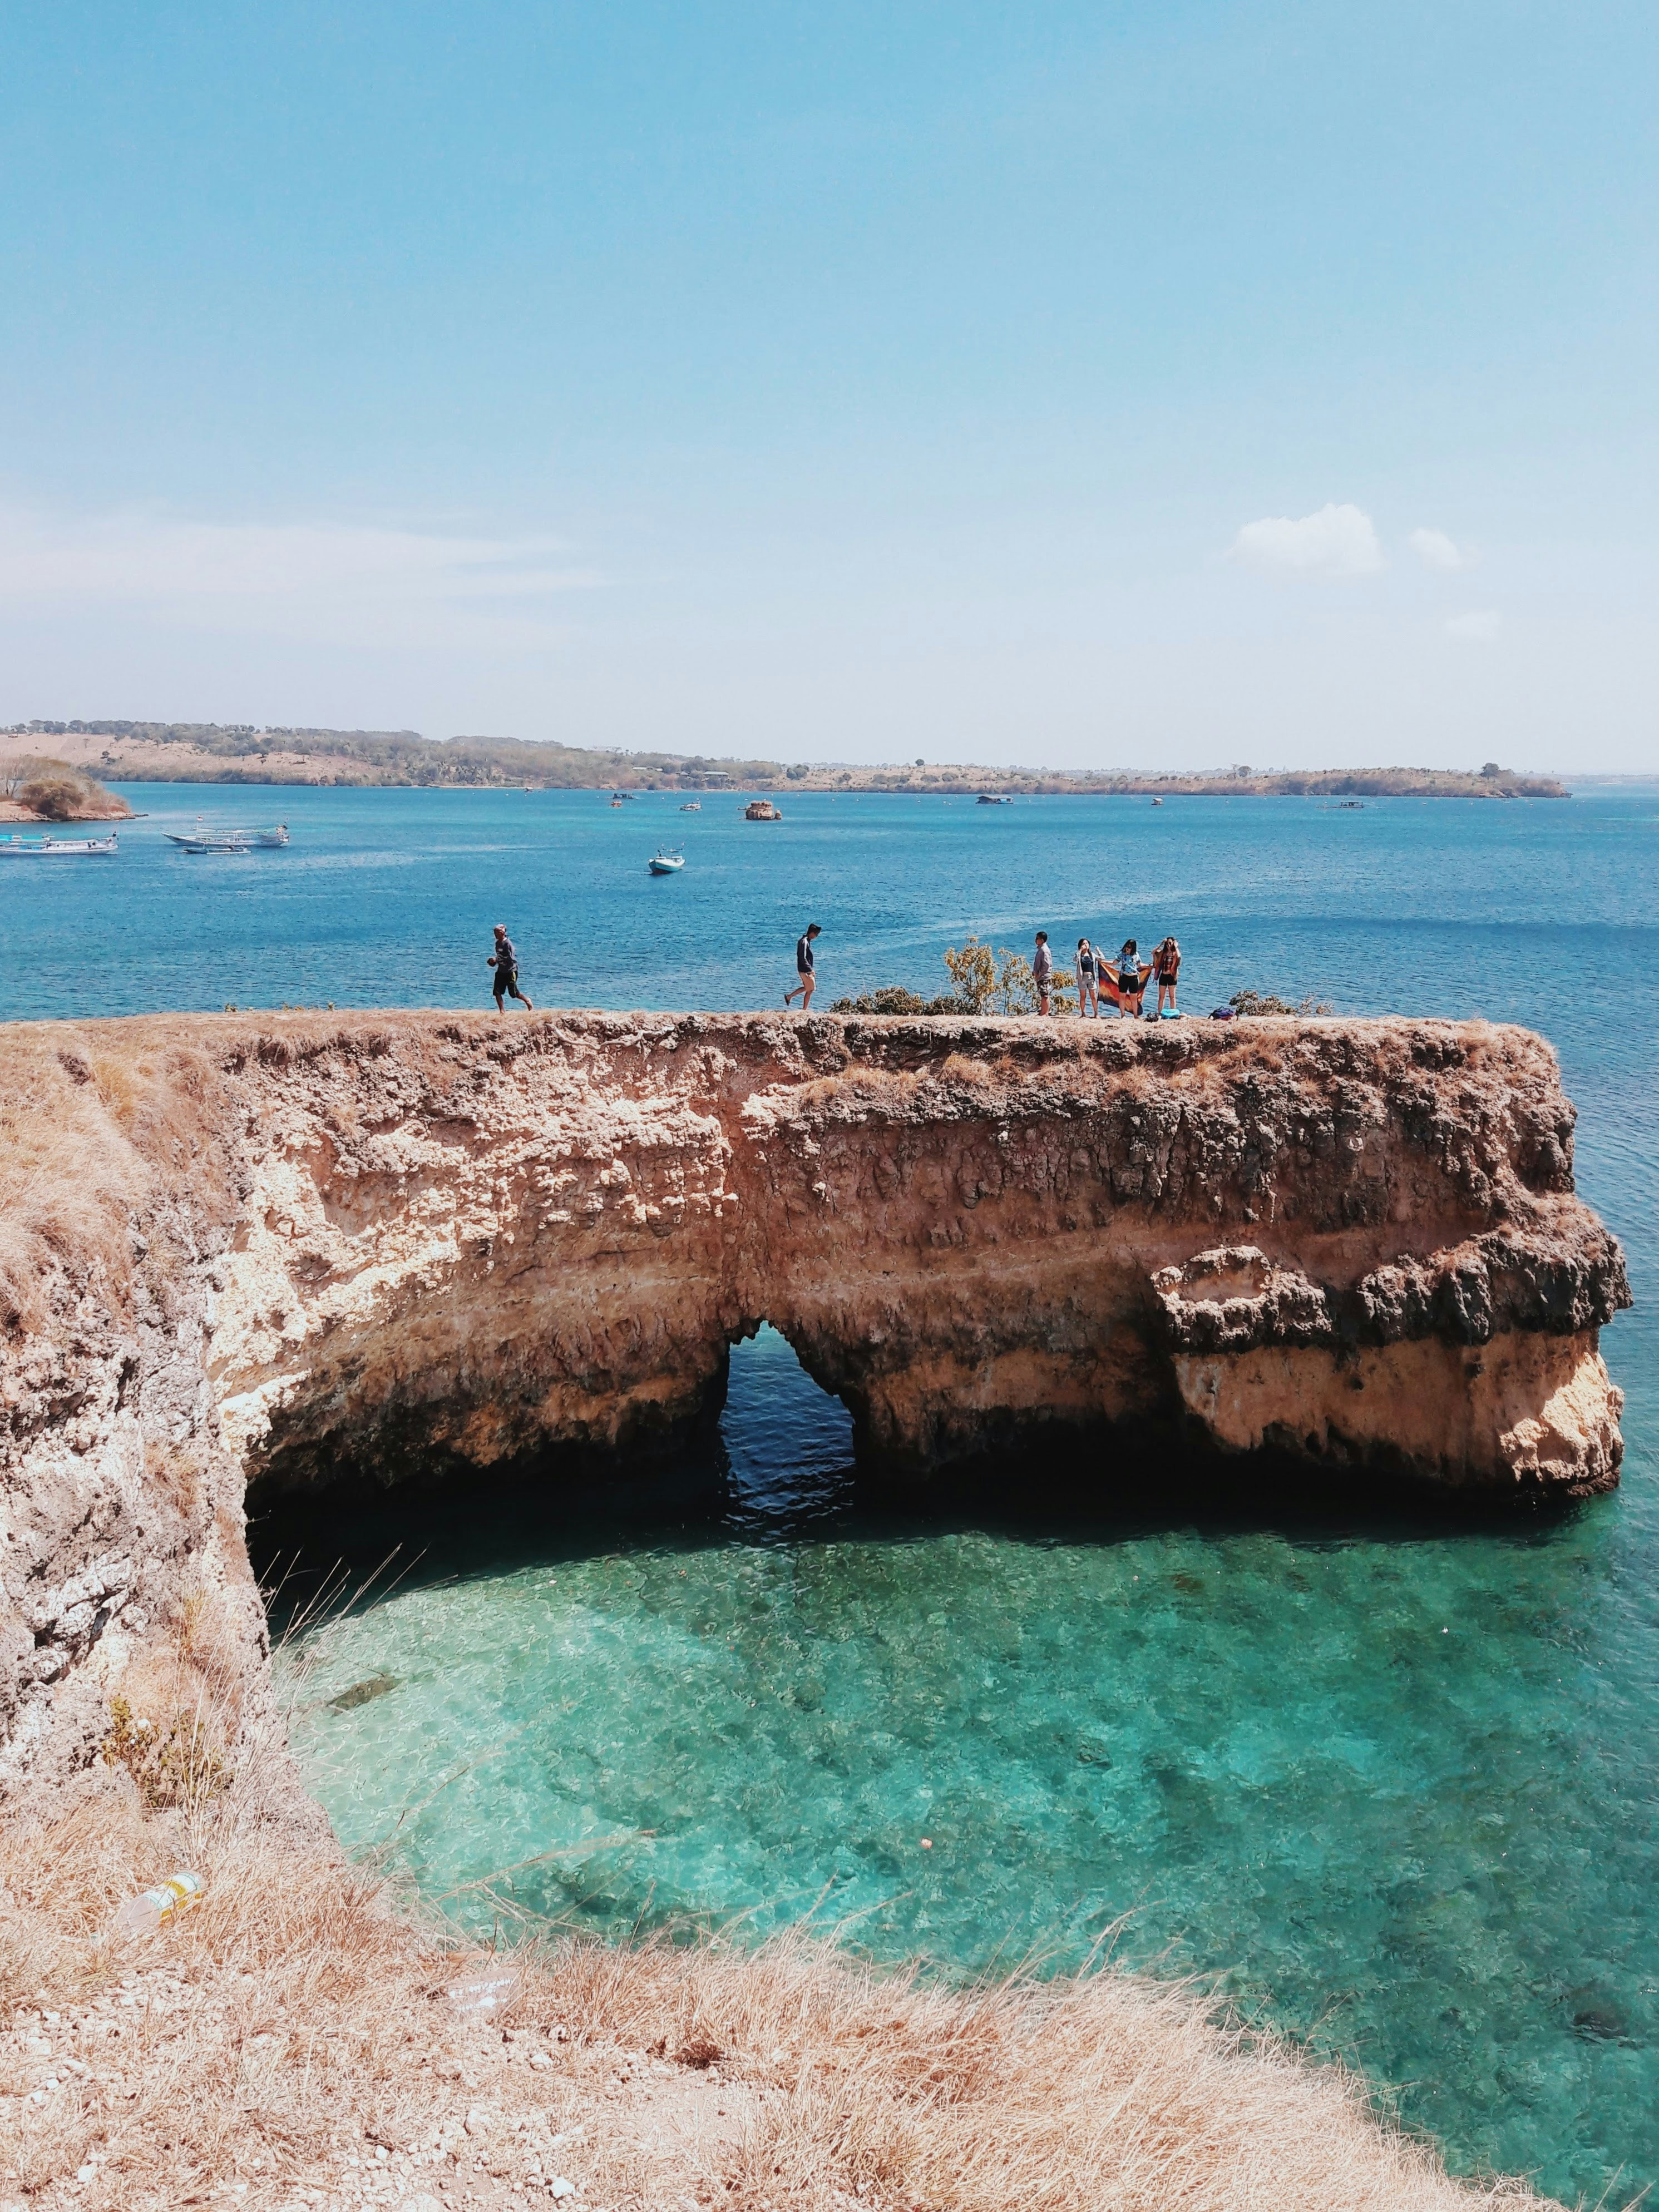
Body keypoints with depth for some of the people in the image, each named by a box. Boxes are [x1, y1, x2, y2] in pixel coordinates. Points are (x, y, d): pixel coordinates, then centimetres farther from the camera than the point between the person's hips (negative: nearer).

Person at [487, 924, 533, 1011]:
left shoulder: (507, 943, -18)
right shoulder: (498, 943, 7)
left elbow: (510, 958, -22)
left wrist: (497, 960, -21)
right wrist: (493, 961, 3)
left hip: (511, 971, -8)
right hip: (501, 971, 8)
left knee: (514, 993, 2)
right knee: (497, 992, -1)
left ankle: (527, 1001, 27)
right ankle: (502, 1011, 7)